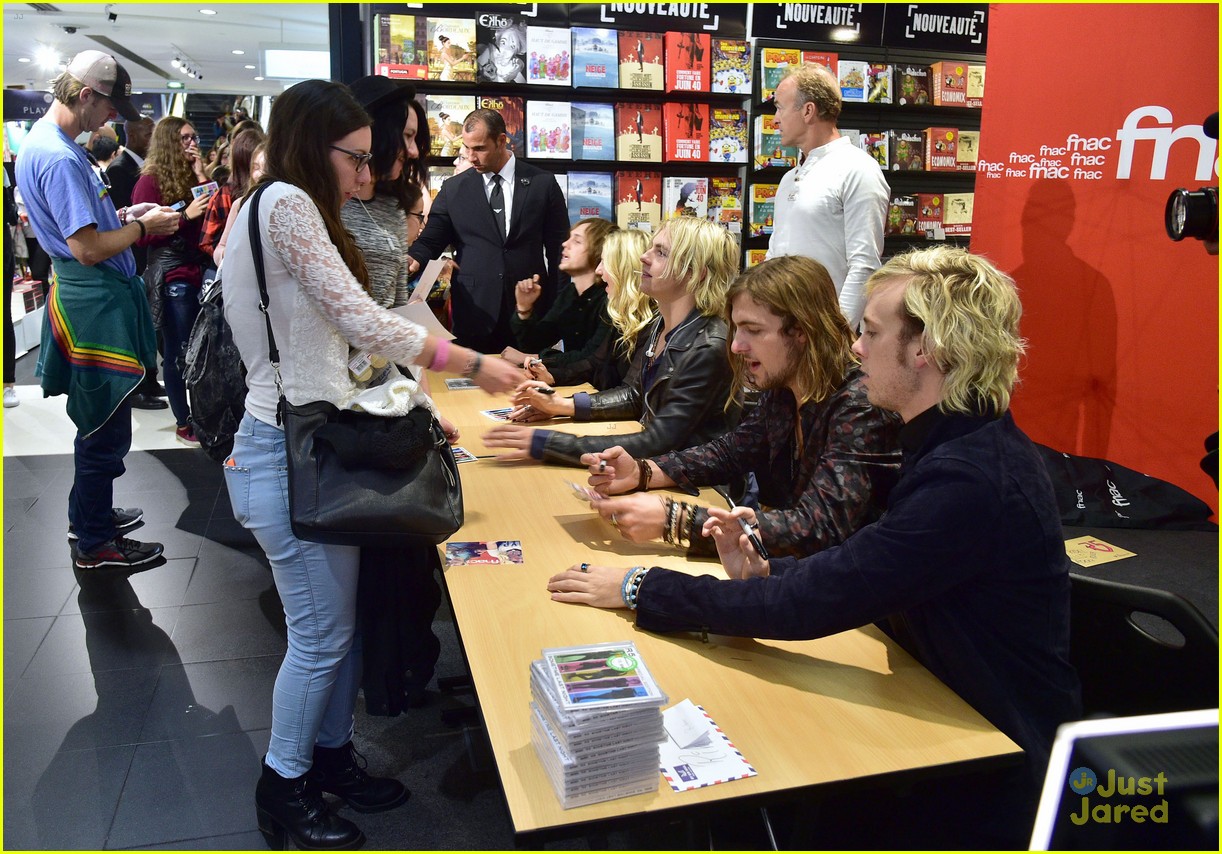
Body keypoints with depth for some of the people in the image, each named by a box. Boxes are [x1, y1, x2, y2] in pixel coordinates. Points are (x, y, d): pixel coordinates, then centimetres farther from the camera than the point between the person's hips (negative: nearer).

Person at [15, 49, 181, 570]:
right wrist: (142, 227, -11)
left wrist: (123, 215, 10)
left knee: (98, 423, 22)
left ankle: (90, 514, 37)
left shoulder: (42, 141, 12)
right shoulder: (59, 158, -21)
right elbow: (87, 248, -24)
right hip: (95, 302, -11)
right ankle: (94, 544, 13)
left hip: (88, 297, 11)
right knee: (106, 431, 0)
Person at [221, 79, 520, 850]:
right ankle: (283, 787, 22)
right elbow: (363, 321, -17)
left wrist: (398, 403, 11)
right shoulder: (285, 203, -13)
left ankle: (331, 755, 33)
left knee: (341, 621, 17)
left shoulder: (293, 209, 17)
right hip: (288, 450, -10)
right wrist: (475, 365, -10)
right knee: (322, 634, 2)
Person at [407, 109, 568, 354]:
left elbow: (558, 249, 6)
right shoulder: (453, 189, 7)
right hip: (474, 313, 1)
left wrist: (557, 310, 2)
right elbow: (431, 239, 6)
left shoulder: (543, 184, 4)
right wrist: (413, 259, -18)